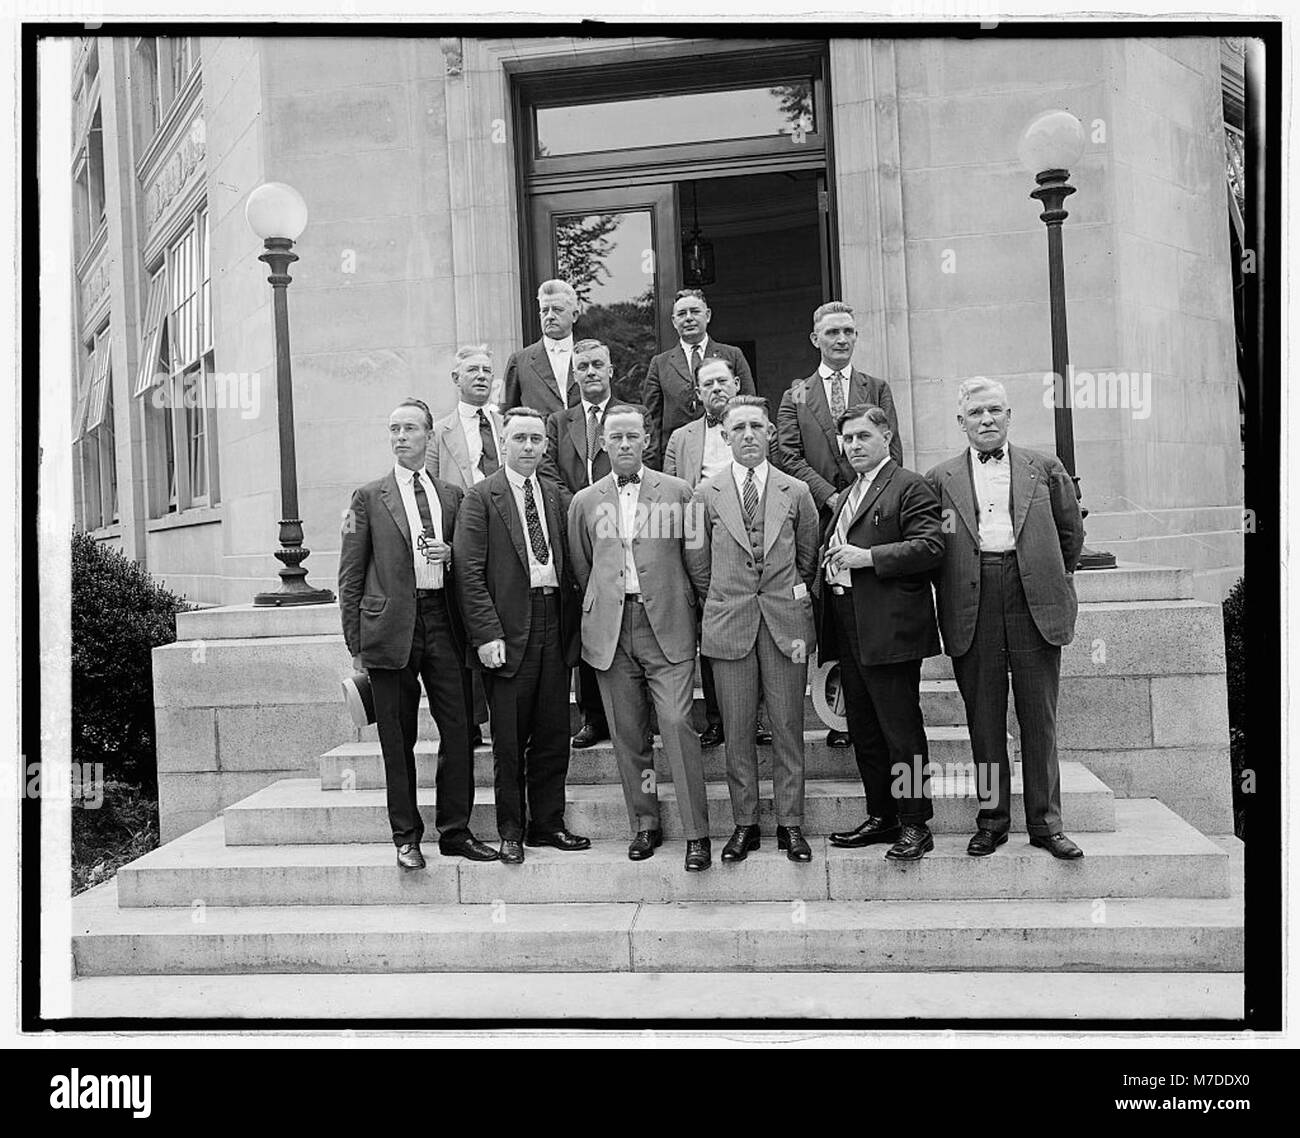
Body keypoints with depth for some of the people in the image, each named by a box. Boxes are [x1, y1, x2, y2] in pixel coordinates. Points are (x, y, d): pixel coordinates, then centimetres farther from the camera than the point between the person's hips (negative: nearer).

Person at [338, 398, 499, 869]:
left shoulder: (452, 495, 13)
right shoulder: (369, 497, 5)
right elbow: (350, 577, 4)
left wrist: (450, 554, -2)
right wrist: (356, 644, -1)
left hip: (442, 622, 3)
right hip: (391, 627, -2)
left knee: (459, 731, 1)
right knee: (398, 740, 4)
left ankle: (455, 831, 16)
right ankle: (406, 837, 17)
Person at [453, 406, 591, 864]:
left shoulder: (554, 494, 13)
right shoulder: (481, 497, -3)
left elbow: (566, 563, 15)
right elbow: (468, 571, -8)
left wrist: (572, 622, 5)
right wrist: (486, 634, -15)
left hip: (554, 624, 5)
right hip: (508, 630, -4)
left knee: (553, 733, 10)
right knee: (509, 740, 4)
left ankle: (548, 823, 23)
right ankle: (511, 831, 18)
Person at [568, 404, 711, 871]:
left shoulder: (677, 492, 7)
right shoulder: (585, 501, 12)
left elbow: (695, 556, 9)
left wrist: (684, 606, 6)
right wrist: (599, 610, 13)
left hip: (667, 626, -2)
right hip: (610, 630, 2)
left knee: (677, 723, -10)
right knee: (628, 733, 6)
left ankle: (696, 833, -2)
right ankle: (645, 824, 20)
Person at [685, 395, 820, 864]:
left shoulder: (797, 492, 6)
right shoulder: (706, 495, 4)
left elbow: (808, 558, 14)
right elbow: (697, 562, 10)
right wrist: (722, 604, 10)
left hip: (785, 622, 0)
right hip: (728, 626, 0)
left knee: (788, 728, 4)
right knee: (737, 732, 5)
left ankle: (790, 824, 15)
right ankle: (744, 824, 16)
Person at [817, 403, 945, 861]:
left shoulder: (909, 487, -4)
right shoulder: (845, 497, 23)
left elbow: (930, 547, -15)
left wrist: (868, 556, -18)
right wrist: (831, 563, 11)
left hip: (890, 629, -9)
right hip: (849, 631, 9)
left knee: (902, 729, -3)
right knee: (863, 730, 13)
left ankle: (915, 824, 7)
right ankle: (881, 816, 24)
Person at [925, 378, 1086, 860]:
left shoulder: (1044, 468, 10)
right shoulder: (941, 479, 8)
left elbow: (1071, 531, 16)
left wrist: (1049, 577, 15)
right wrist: (960, 583, 5)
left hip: (1035, 602, 0)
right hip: (972, 607, 0)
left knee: (1039, 716, 4)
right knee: (983, 717, 6)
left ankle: (1045, 822, 14)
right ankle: (991, 820, 16)